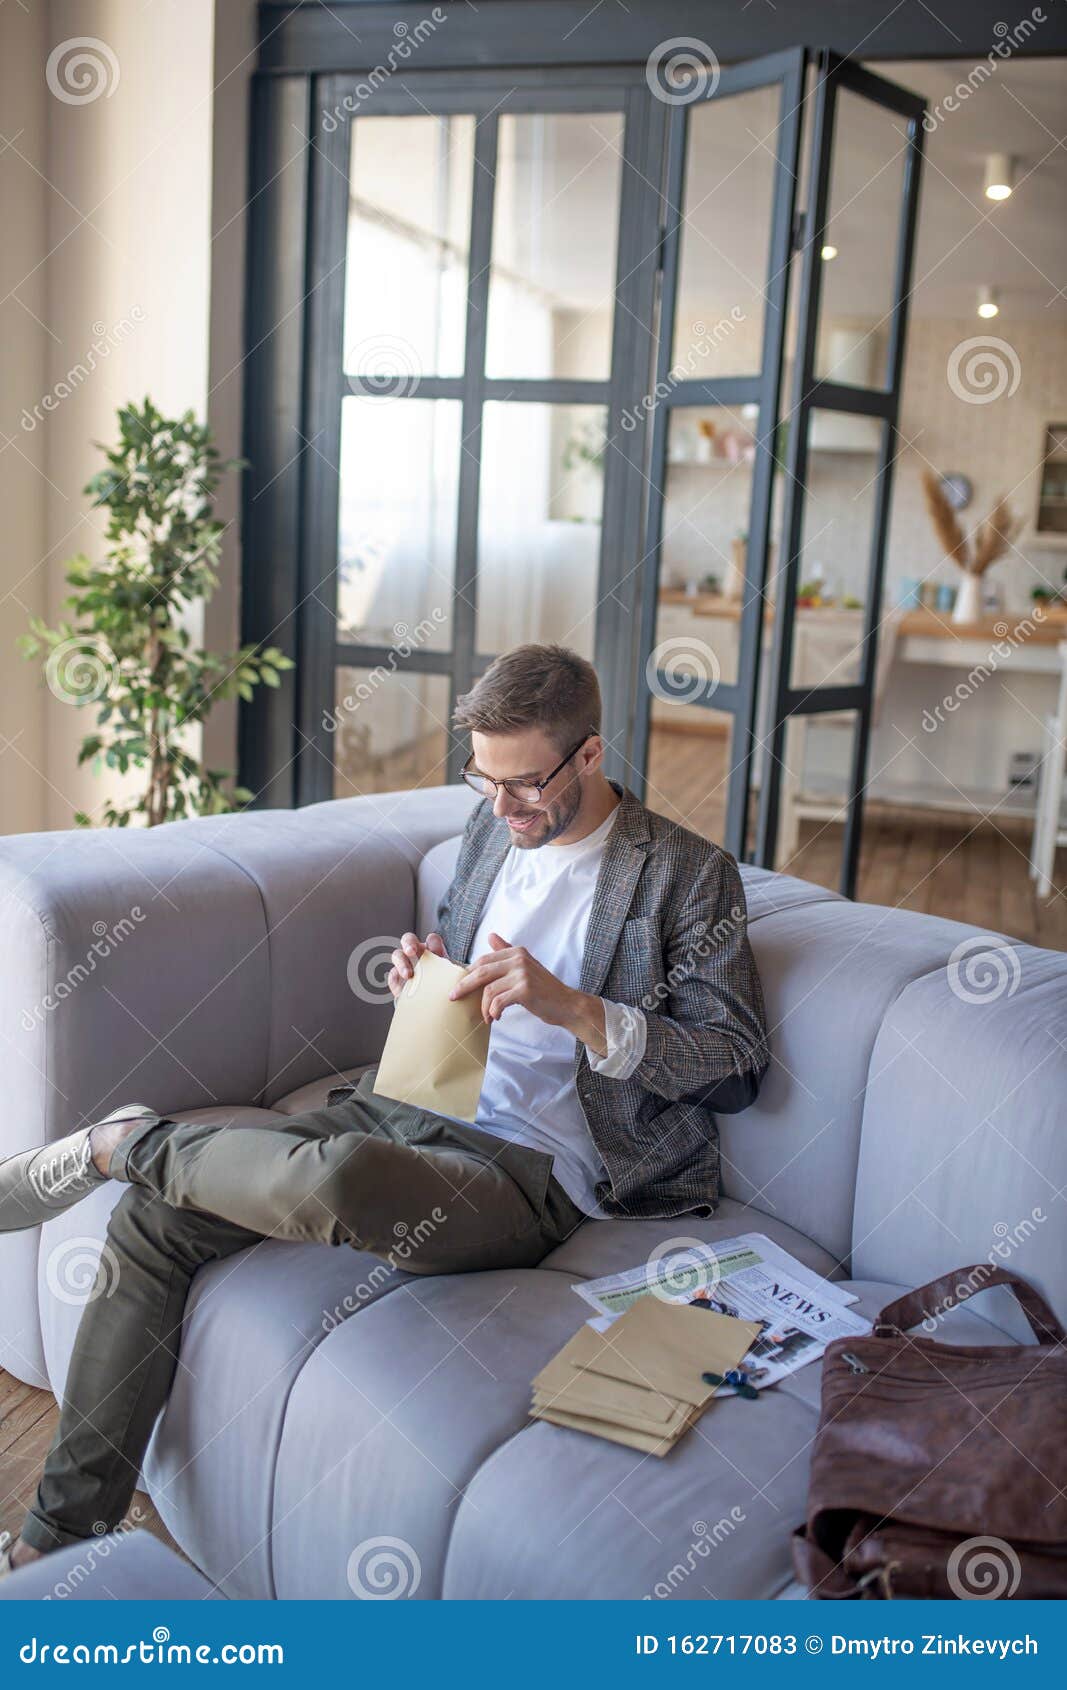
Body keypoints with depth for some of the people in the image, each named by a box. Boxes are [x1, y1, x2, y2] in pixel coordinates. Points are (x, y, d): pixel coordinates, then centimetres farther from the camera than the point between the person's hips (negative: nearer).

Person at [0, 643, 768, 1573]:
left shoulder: (690, 874, -6)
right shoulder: (495, 825, 13)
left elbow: (739, 1064, -9)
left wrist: (571, 1008, -21)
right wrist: (422, 972, 1)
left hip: (530, 1171, -7)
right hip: (409, 1108, 7)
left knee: (339, 1177, -39)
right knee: (154, 1222, -8)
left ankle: (127, 1140, -10)